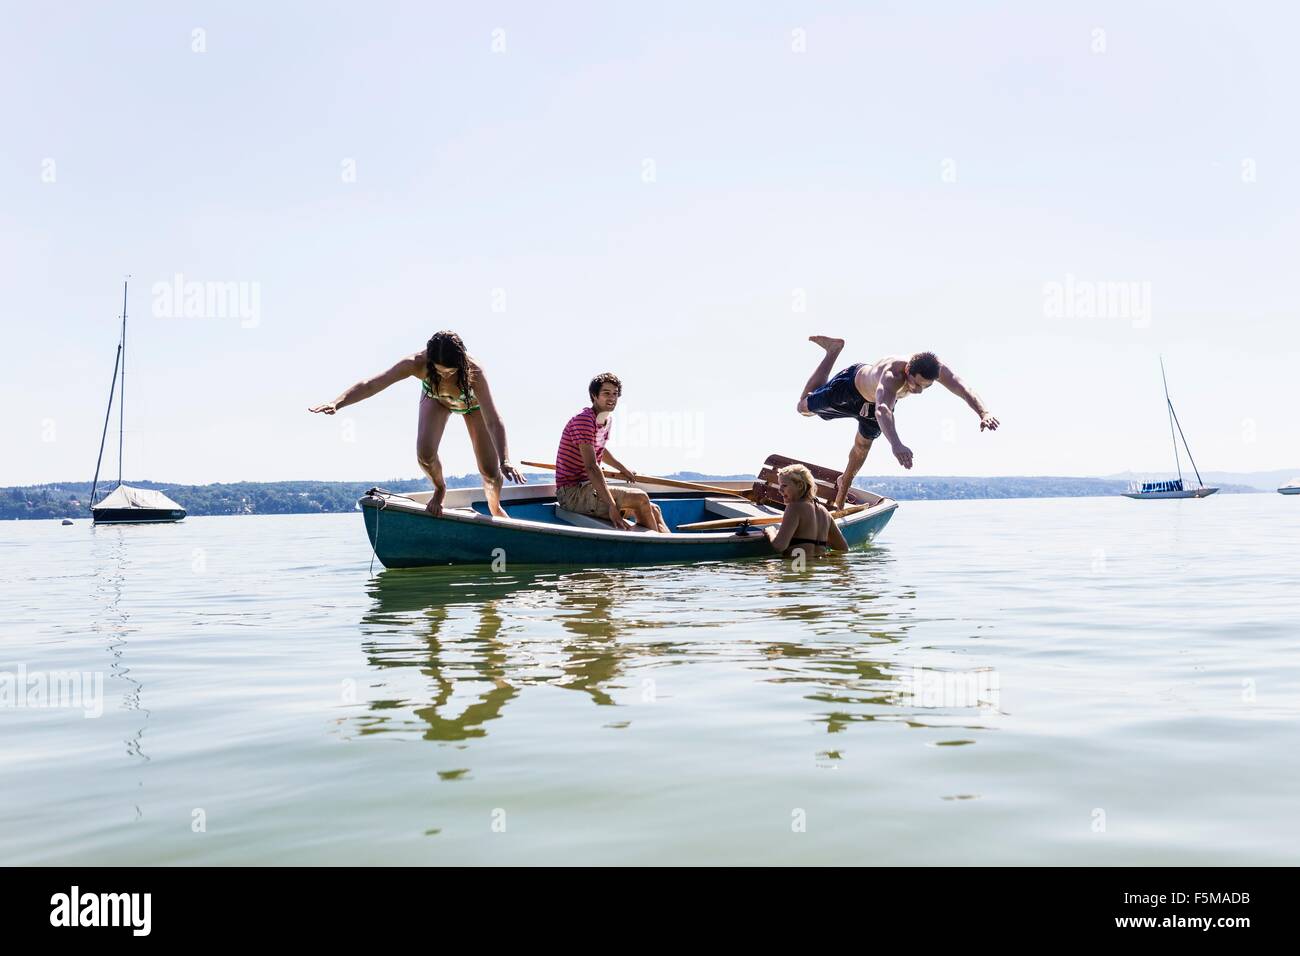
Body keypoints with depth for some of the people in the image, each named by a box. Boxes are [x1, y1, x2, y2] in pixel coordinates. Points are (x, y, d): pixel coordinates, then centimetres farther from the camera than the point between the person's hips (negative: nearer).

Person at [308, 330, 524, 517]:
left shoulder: (474, 371, -44)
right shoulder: (417, 363, -40)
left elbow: (494, 421, -50)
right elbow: (370, 385, -43)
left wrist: (504, 461, -63)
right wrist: (337, 403, -58)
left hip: (472, 401, -1)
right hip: (436, 399, 1)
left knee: (490, 472, -2)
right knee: (425, 454, -24)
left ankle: (496, 509, 33)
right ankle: (439, 489, 11)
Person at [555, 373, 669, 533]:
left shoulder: (606, 421, 12)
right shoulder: (584, 420, -18)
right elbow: (591, 467, -26)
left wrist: (622, 468, 44)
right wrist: (612, 506, -31)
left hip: (587, 488, 10)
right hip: (572, 492, -10)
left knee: (653, 510, 0)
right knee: (640, 498, -21)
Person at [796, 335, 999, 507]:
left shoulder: (936, 370, -38)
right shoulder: (892, 376, -55)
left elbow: (964, 390, -45)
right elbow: (883, 410, -72)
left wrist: (983, 413, -65)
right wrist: (896, 444, -89)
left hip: (877, 399, 5)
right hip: (852, 383, -5)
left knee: (862, 446, 21)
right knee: (804, 407, 19)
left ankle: (844, 483, 51)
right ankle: (833, 349, 31)